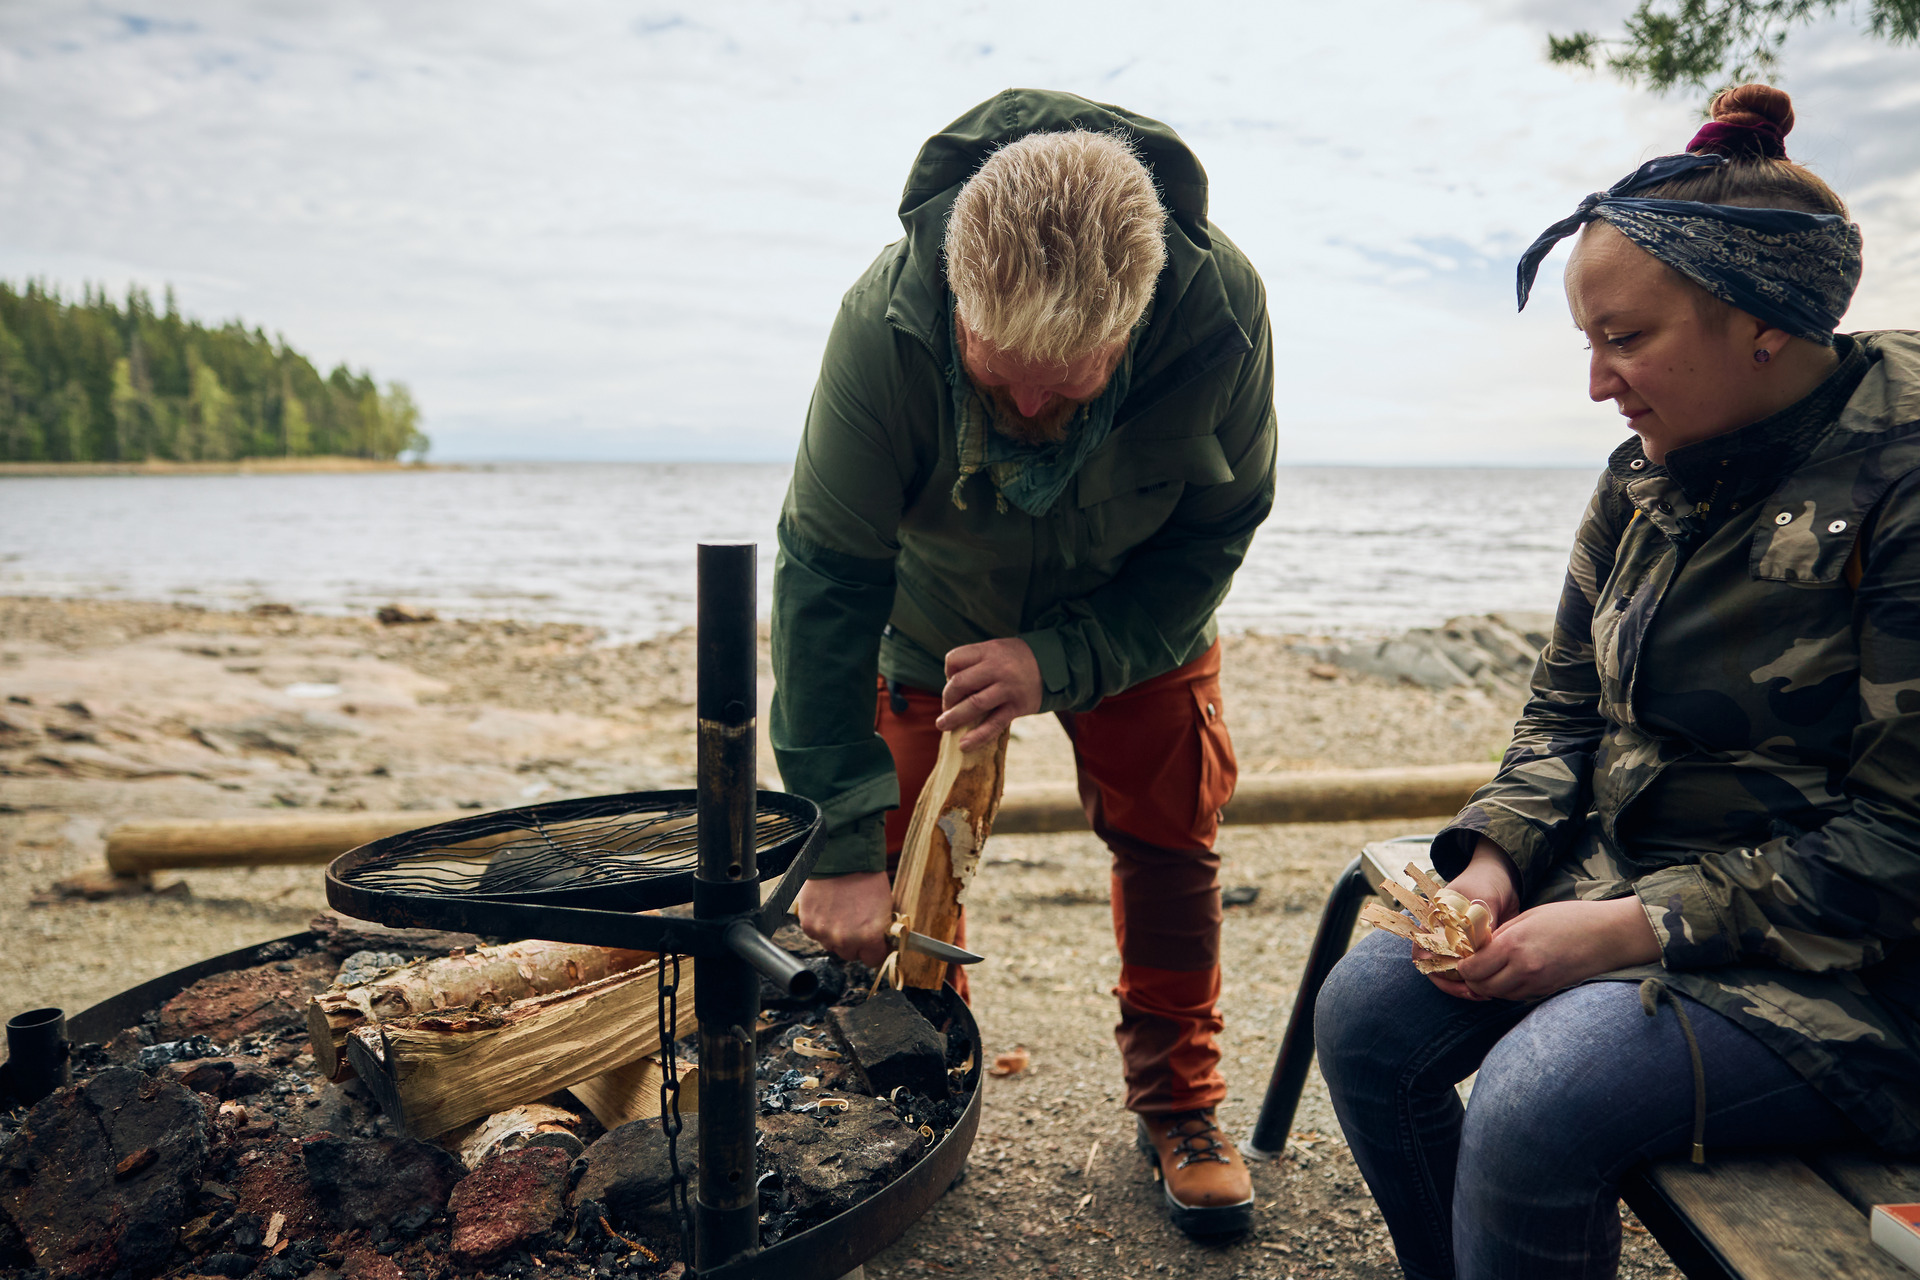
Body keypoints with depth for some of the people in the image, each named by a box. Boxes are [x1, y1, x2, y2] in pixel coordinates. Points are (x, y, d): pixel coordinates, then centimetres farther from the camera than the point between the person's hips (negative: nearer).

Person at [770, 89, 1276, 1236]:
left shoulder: (1221, 304, -34)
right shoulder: (887, 317, -37)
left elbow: (1213, 532, -19)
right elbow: (829, 573, -33)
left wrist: (1061, 658, -34)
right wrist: (843, 846, -35)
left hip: (1139, 615, 1)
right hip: (935, 614, 0)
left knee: (1169, 837, 2)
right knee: (911, 861, 0)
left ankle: (1180, 1104, 23)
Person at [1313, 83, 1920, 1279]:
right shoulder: (1649, 477, 5)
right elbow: (1565, 709, 10)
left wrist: (1635, 930, -22)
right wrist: (1495, 858, -7)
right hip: (1625, 885, 7)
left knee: (1533, 1109, -28)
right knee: (1367, 1008, -9)